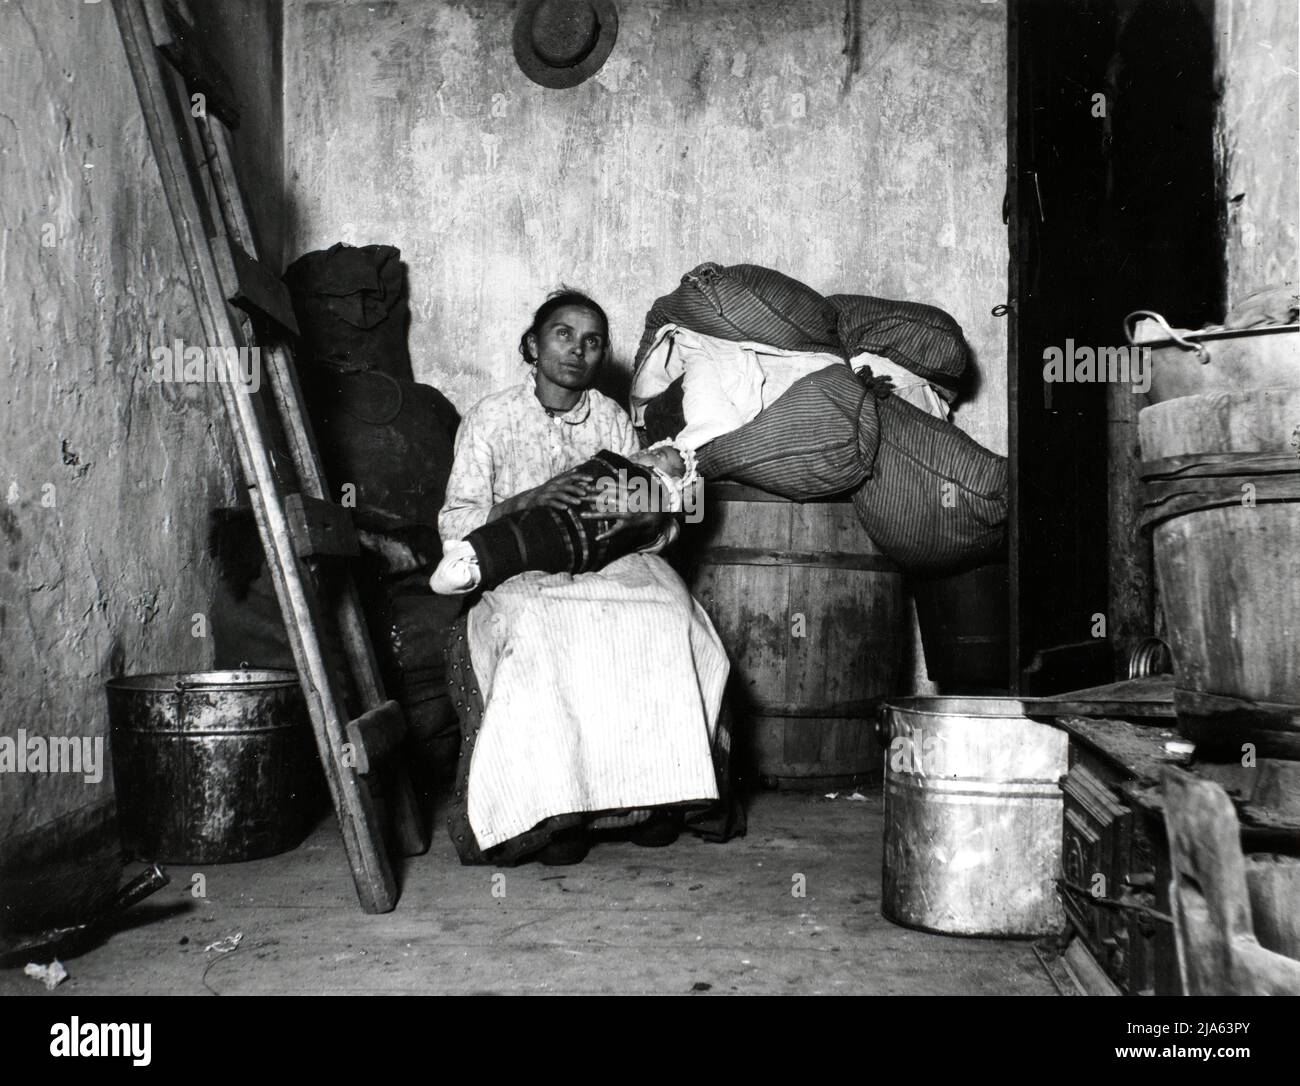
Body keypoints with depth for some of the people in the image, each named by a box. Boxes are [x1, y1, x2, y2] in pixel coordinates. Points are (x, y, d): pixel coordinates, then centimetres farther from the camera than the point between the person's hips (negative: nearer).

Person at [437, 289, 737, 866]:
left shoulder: (613, 419, 12)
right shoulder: (489, 418, 4)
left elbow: (659, 521, 9)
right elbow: (456, 526, -4)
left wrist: (640, 515, -17)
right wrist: (530, 499, -22)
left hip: (609, 560, 3)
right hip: (519, 571, -2)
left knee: (668, 614, -29)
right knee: (538, 629, -37)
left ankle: (657, 789, -21)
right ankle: (552, 802, -29)